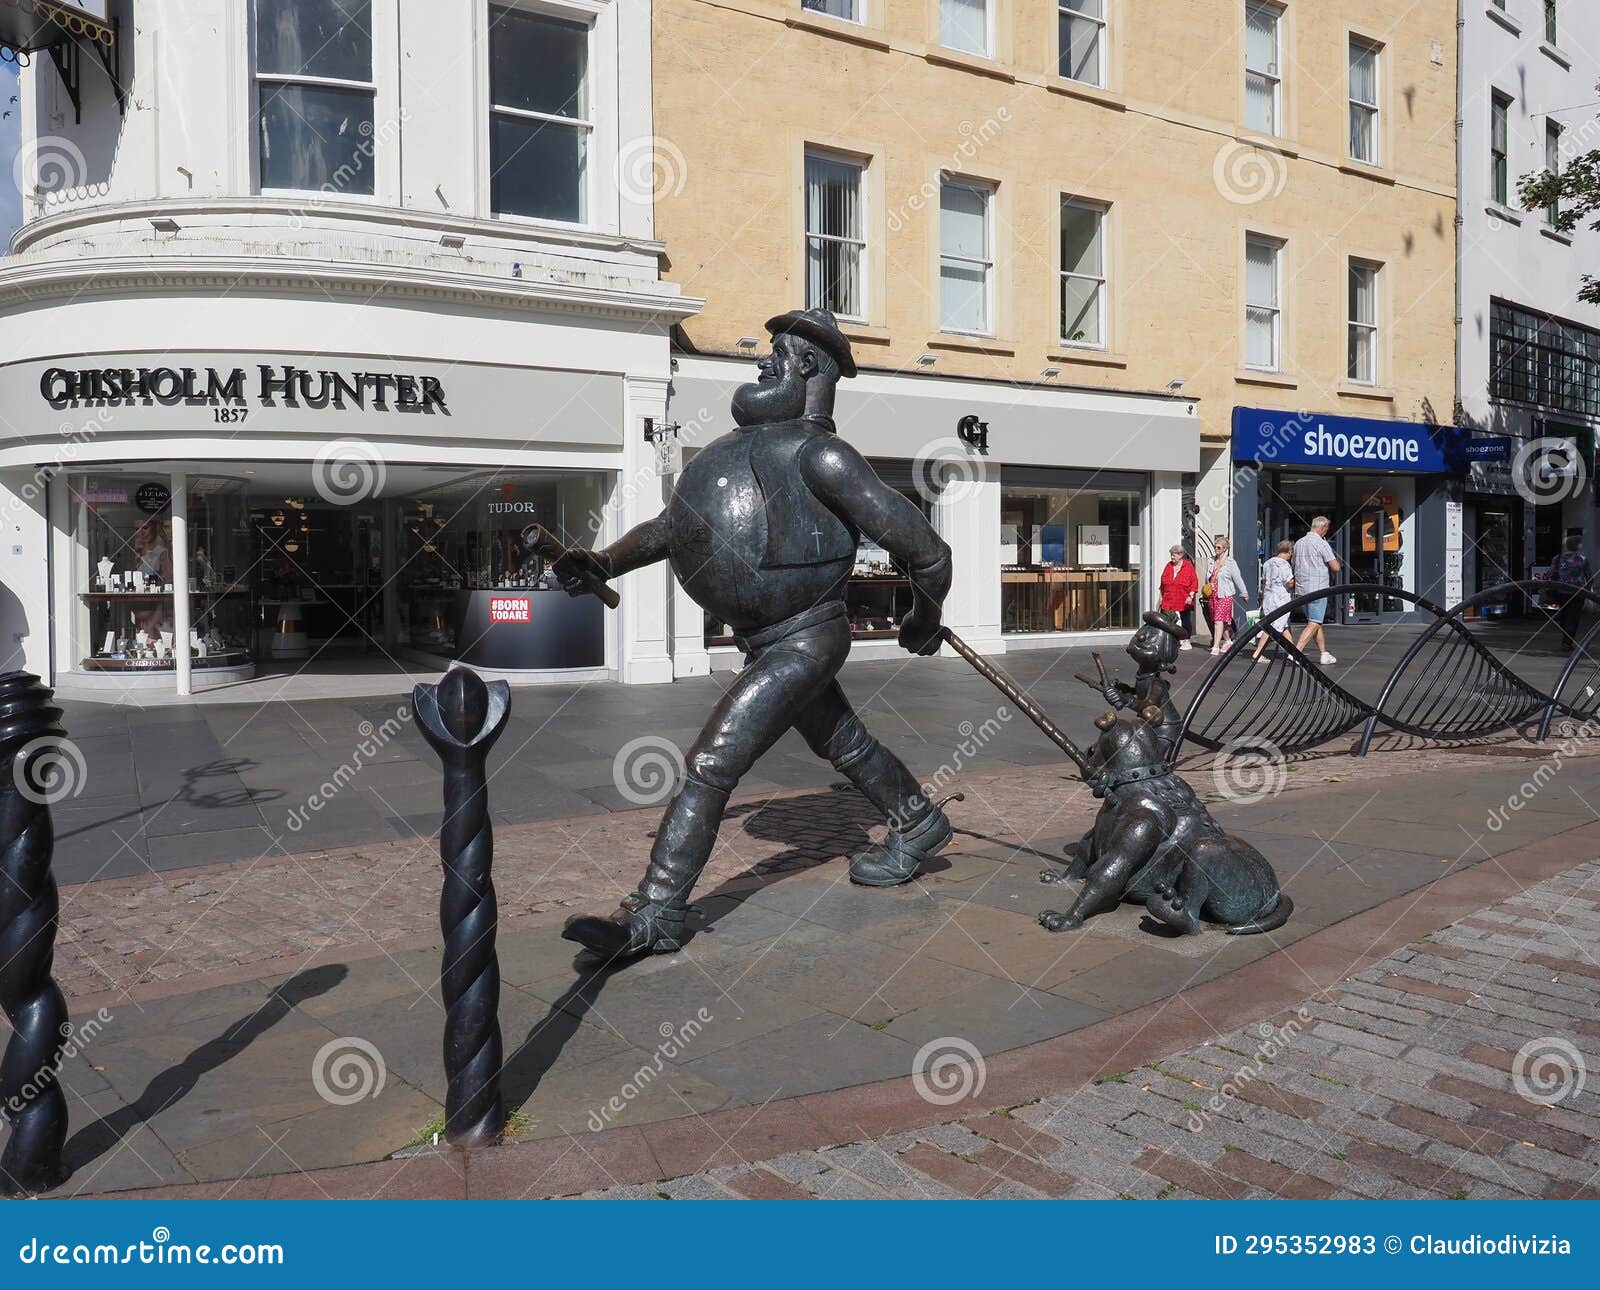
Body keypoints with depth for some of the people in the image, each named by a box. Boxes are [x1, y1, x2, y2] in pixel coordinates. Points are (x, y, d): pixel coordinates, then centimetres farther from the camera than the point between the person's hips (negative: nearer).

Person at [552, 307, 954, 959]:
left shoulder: (819, 455, -17)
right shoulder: (741, 449, 10)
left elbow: (924, 547, -14)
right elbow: (670, 525, 15)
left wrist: (926, 619, 0)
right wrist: (604, 563, 0)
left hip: (801, 642, -9)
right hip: (770, 641, 9)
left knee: (709, 766, -12)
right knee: (844, 745, 24)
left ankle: (653, 917, -6)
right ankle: (918, 826, 45)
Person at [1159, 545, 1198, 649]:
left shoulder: (1188, 566, -3)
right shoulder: (1168, 566, 9)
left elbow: (1194, 582, -4)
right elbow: (1163, 582, 15)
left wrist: (1191, 596, -11)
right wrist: (1161, 596, 14)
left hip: (1184, 602, -3)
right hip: (1168, 601, 3)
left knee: (1185, 620, 6)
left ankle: (1186, 641, 17)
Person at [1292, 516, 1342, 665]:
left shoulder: (1299, 543, 11)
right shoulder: (1321, 543, -12)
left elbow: (1294, 566, 20)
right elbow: (1336, 567, -14)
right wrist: (1338, 563, 8)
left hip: (1302, 588, 8)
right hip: (1318, 589, -8)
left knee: (1316, 622, 15)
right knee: (1314, 623, -7)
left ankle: (1325, 654, 18)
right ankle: (1296, 652, -18)